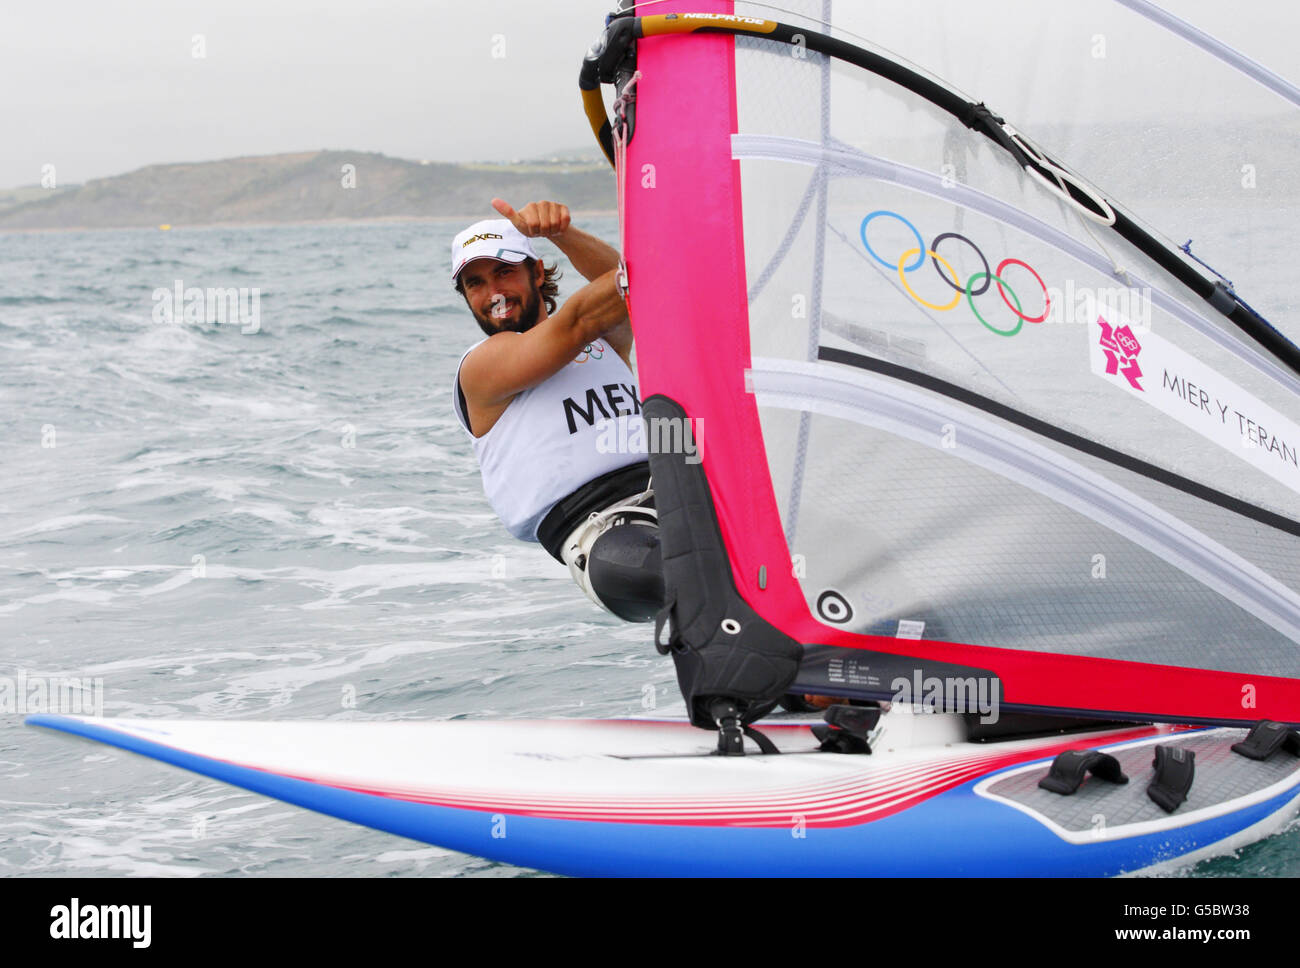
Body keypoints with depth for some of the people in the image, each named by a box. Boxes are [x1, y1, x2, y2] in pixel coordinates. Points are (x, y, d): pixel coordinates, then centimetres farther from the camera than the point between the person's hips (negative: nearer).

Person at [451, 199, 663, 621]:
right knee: (619, 568, -41)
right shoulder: (482, 365, 14)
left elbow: (615, 278, 4)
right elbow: (577, 323, -2)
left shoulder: (607, 337, 29)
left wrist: (560, 232, -18)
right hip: (594, 523, -5)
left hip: (670, 483, 6)